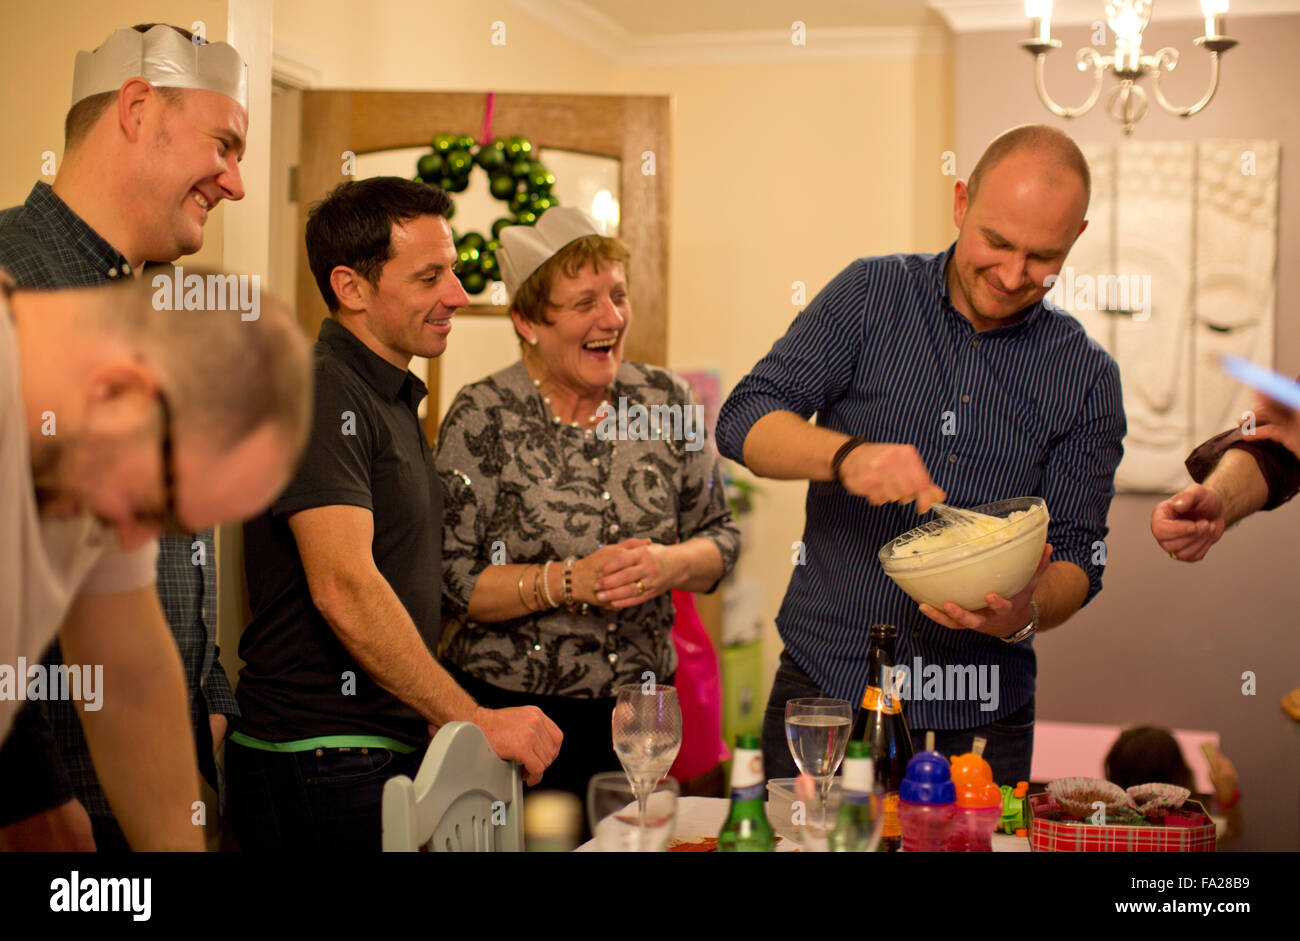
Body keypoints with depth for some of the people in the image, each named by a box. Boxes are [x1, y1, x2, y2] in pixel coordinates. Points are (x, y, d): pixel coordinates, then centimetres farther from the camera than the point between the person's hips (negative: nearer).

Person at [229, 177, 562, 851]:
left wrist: (436, 722, 16)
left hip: (393, 755, 9)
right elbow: (344, 589, -25)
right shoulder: (321, 396, -15)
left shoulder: (392, 398, 17)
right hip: (324, 767, -9)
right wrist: (477, 721, -23)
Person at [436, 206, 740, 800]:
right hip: (509, 713, -3)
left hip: (640, 710, 4)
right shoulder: (483, 417, -9)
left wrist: (671, 563, -14)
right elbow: (450, 582, -12)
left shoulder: (666, 401, 2)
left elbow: (720, 539, 7)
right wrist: (569, 582, -22)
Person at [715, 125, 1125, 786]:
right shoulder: (870, 293, 0)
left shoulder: (1088, 378, 1)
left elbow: (1077, 557, 1)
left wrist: (1027, 613, -21)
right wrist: (846, 454, -26)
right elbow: (744, 421, -7)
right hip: (825, 682, 0)